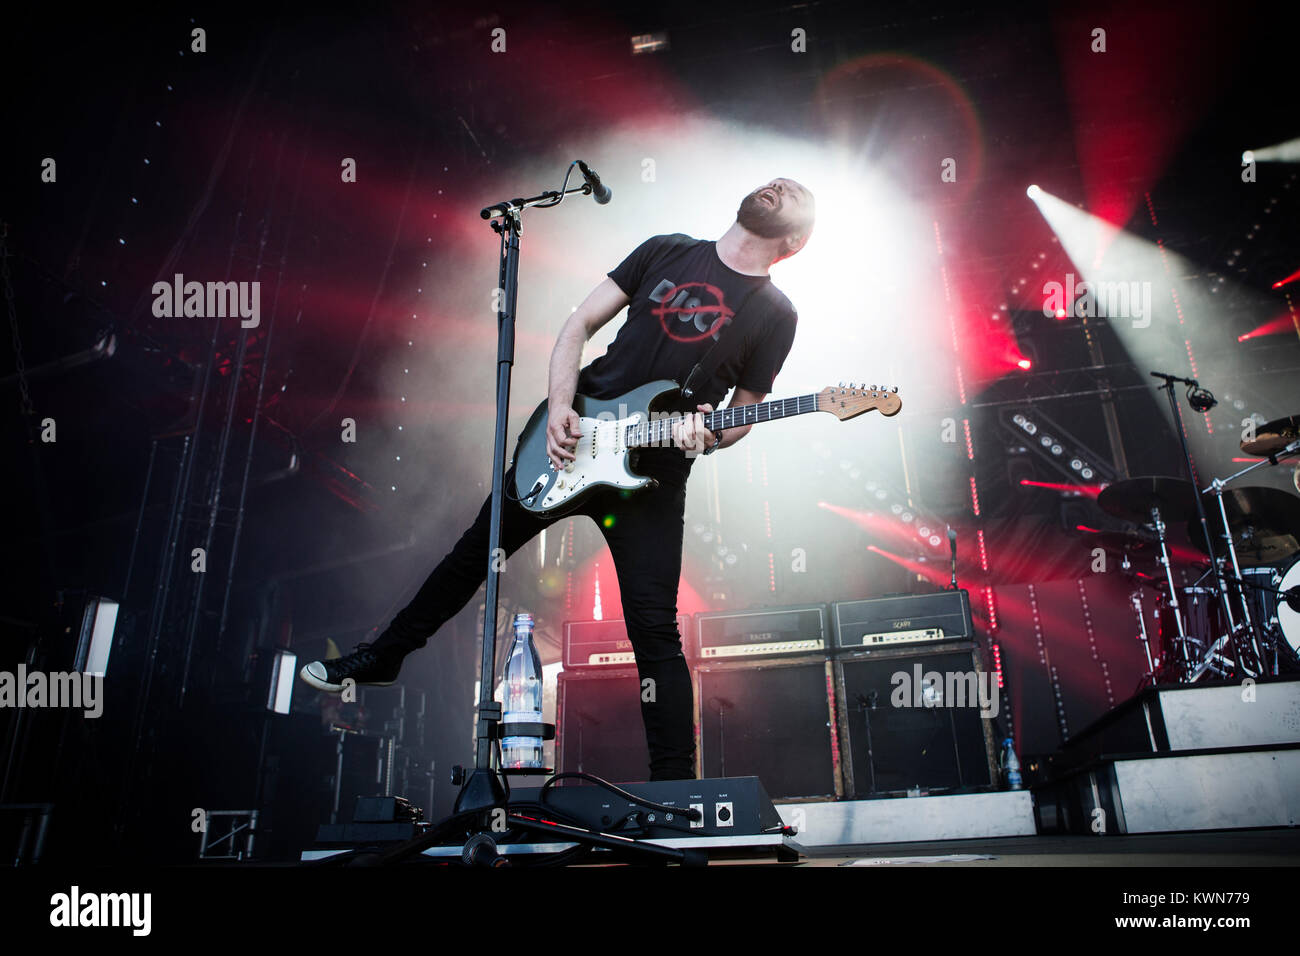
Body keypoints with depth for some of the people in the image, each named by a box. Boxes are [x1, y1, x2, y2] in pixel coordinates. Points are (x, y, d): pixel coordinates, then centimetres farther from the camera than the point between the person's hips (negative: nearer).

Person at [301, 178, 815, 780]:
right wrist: (559, 407, -8)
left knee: (654, 629, -6)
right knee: (475, 551, 16)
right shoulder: (667, 251, 6)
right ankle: (384, 658, 37)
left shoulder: (775, 315, 0)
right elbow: (579, 325, 5)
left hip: (651, 475, -3)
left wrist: (706, 436, -18)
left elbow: (742, 415, 5)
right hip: (574, 439, 4)